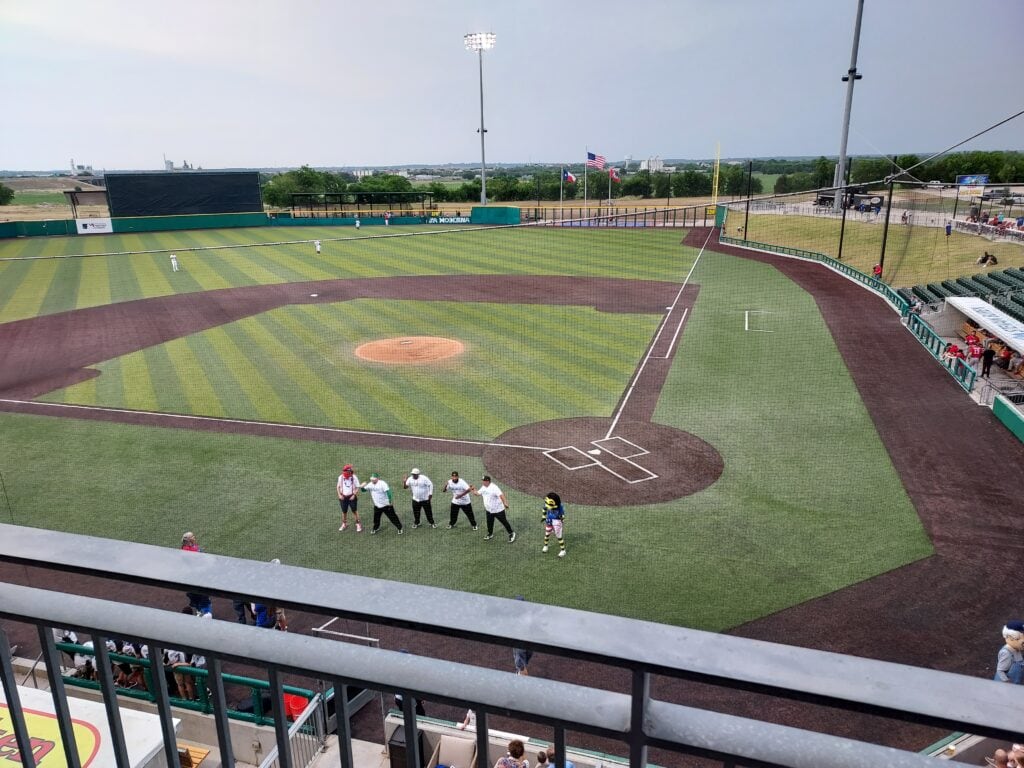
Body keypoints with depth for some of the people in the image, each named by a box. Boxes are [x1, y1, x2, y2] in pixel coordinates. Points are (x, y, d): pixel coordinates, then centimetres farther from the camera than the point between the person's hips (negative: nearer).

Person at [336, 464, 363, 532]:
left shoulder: (354, 478, -16)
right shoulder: (340, 477, -9)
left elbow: (357, 488, -7)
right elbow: (338, 487, 5)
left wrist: (354, 495, -16)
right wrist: (339, 495, -5)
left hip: (351, 497, -2)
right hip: (343, 497, 2)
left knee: (354, 511, 7)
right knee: (344, 511, 14)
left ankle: (358, 524, 20)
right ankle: (344, 524, 33)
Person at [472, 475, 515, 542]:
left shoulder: (494, 488, -27)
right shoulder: (484, 488, 1)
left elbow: (501, 495, -39)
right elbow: (478, 493, 16)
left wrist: (505, 503, -52)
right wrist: (473, 490, -1)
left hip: (498, 510, -7)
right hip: (489, 510, 7)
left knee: (504, 522, 5)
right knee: (489, 523, 19)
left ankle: (511, 534, 22)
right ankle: (490, 534, 42)